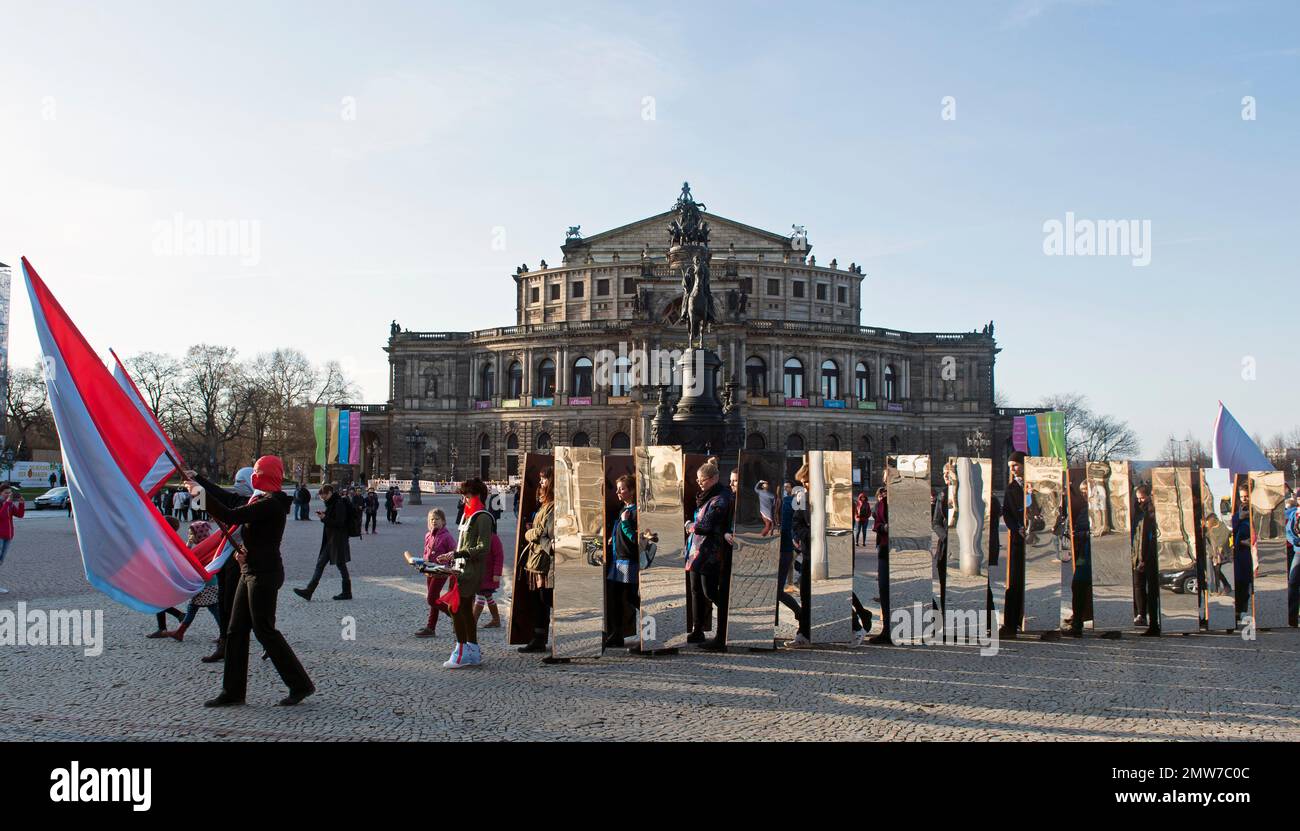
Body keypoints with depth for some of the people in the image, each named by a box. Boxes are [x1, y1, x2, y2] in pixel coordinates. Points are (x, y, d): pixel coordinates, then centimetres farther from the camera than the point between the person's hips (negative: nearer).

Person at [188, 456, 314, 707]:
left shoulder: (270, 504, -17)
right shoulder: (260, 500, 13)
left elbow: (231, 517, -24)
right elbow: (229, 498, 24)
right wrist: (198, 479, 28)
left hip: (264, 573, -10)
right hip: (251, 572, 10)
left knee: (264, 630, -5)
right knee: (236, 630, 11)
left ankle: (300, 684, 3)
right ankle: (233, 691, 17)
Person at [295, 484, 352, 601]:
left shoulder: (339, 504, -15)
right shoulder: (332, 503, 15)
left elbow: (339, 523, -22)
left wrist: (325, 518, -16)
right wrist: (324, 515, 3)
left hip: (337, 540, -10)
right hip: (330, 541, 10)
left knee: (341, 565, 0)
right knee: (320, 564, 6)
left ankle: (347, 592, 11)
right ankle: (309, 591, 4)